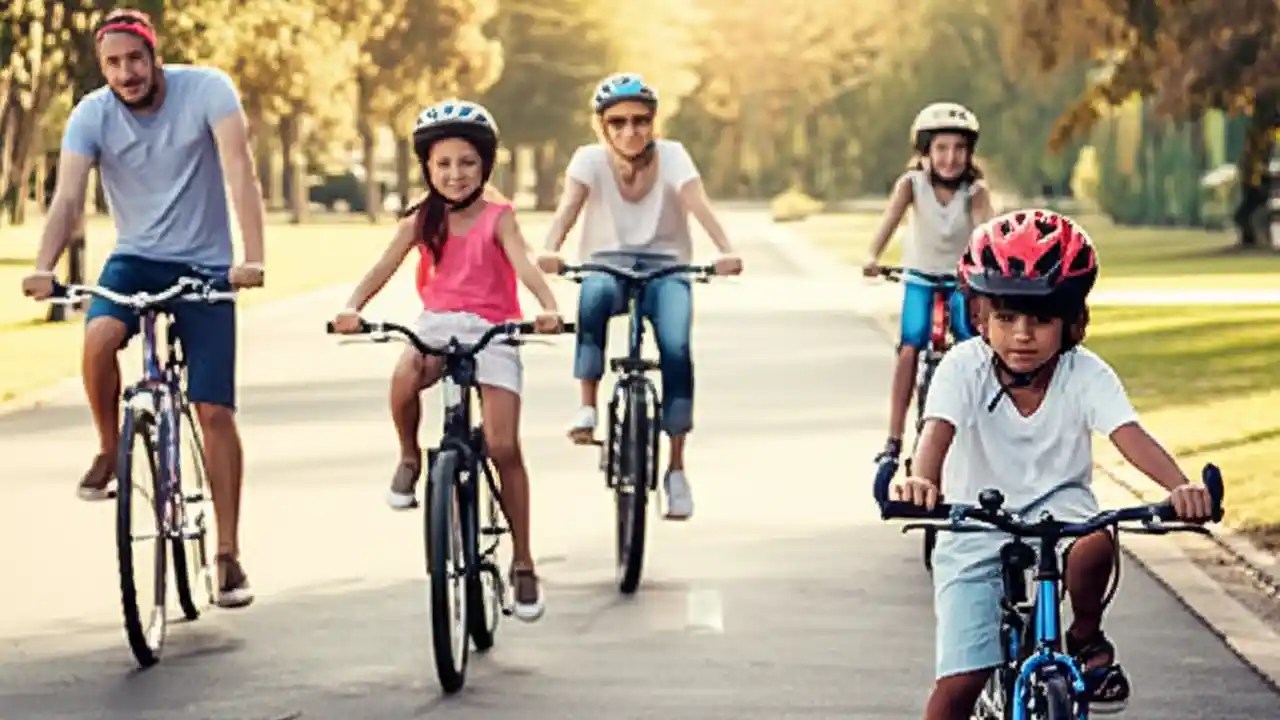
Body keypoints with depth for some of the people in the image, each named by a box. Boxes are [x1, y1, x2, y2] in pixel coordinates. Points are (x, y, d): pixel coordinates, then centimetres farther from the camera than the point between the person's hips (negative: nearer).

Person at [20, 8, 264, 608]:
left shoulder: (205, 90, -16)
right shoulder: (92, 115, -10)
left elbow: (239, 172, -26)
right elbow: (68, 198, -20)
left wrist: (253, 257, -40)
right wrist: (43, 268, -38)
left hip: (205, 266, -1)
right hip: (135, 259, 2)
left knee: (215, 411, -6)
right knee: (99, 336, -32)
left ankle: (228, 554, 4)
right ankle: (109, 451, -5)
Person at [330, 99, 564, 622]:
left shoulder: (497, 217, -3)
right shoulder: (422, 220, 4)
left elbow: (523, 263, -18)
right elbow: (384, 267, -7)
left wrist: (548, 307, -39)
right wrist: (352, 308, -26)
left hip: (492, 331, -2)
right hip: (438, 325, 2)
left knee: (503, 447, -10)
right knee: (405, 377, -35)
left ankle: (523, 564, 2)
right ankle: (410, 459, -5)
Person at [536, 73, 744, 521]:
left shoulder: (672, 156, -9)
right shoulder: (590, 160, -8)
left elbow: (699, 205, -24)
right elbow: (568, 207, -24)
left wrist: (726, 251, -43)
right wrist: (550, 250, -45)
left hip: (665, 267, 0)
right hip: (608, 263, 0)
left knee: (676, 350, -26)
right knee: (595, 295, -38)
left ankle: (676, 468, -14)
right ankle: (587, 407, -27)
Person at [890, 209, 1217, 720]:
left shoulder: (1085, 375, -16)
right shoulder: (964, 367, -20)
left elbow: (1129, 434, -28)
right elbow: (939, 428, -35)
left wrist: (1180, 487, -48)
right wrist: (921, 480, -59)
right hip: (975, 527, -1)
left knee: (1095, 543, -35)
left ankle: (1087, 641, -5)